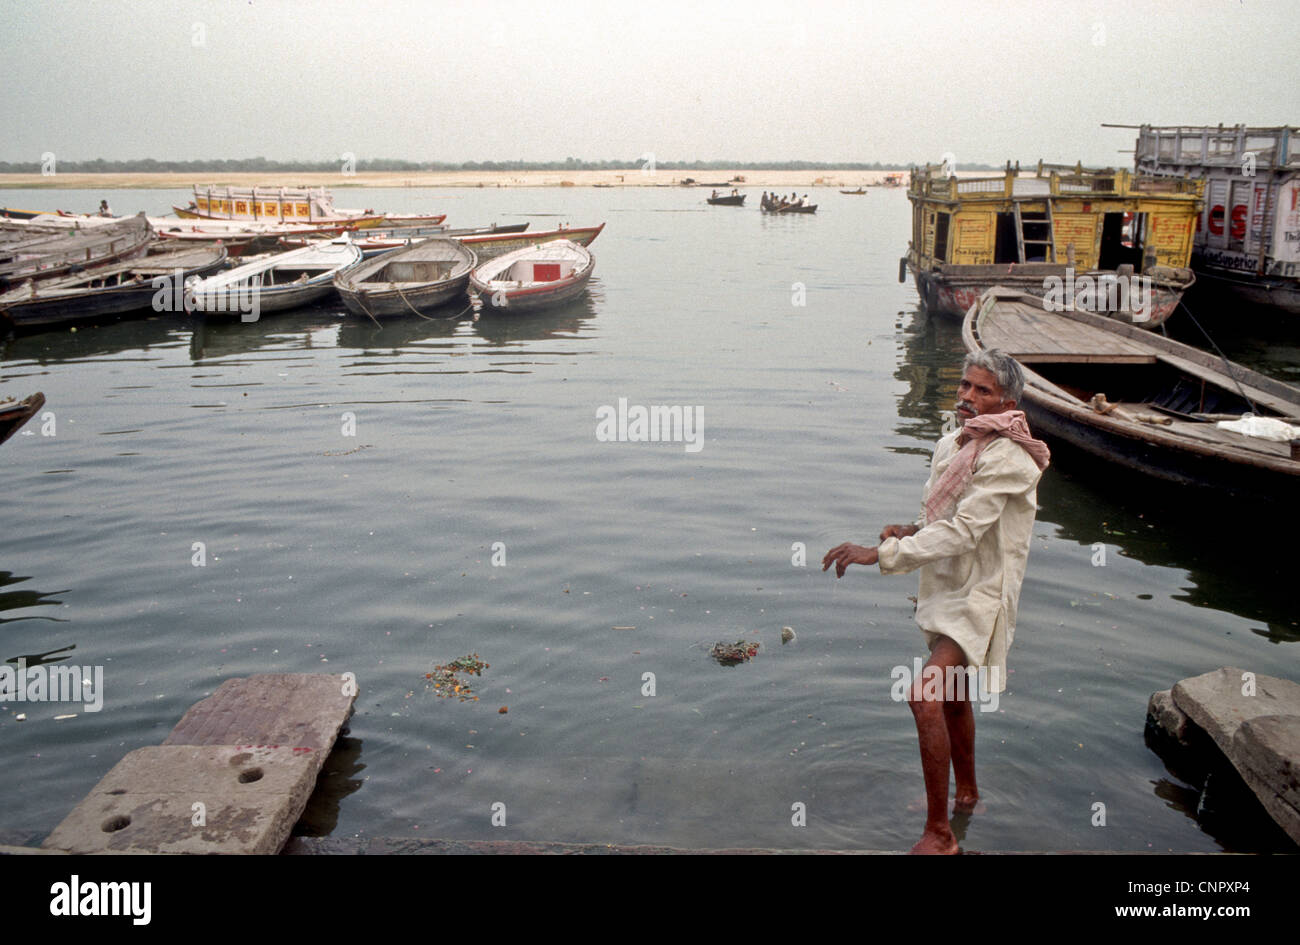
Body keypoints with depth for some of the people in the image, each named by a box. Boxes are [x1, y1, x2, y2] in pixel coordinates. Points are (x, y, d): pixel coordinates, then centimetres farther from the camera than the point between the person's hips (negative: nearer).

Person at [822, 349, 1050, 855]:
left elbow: (961, 532, -29)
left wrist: (878, 554, -32)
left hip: (980, 596, -9)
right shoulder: (950, 445, 6)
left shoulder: (1006, 460, -21)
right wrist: (911, 530, -3)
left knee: (925, 696, -22)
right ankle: (967, 792, 46)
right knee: (951, 697, 23)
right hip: (947, 586, 9)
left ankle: (939, 834, -10)